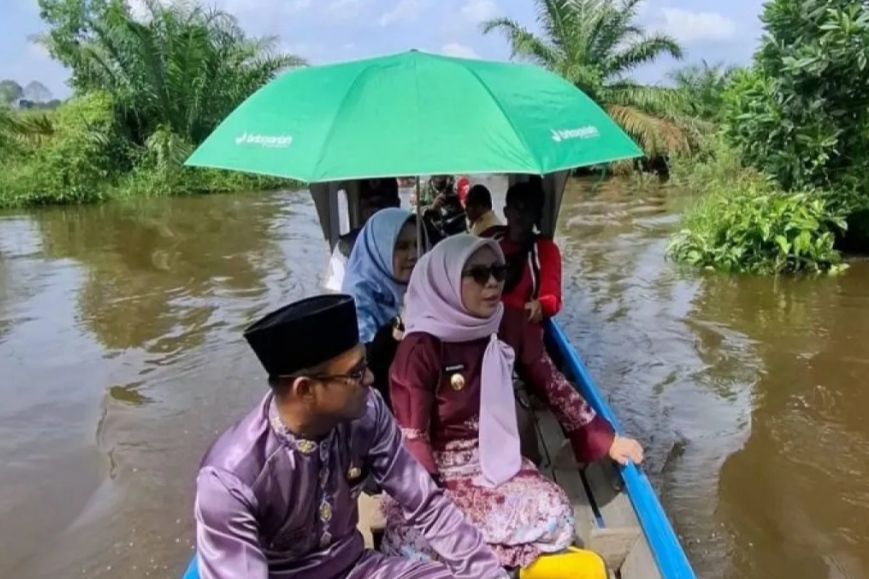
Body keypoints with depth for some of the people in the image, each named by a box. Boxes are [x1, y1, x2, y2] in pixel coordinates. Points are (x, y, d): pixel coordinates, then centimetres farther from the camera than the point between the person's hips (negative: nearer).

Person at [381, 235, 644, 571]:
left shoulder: (511, 325, -3)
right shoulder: (420, 348, -18)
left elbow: (551, 385, 4)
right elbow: (411, 436, -14)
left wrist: (604, 440, 2)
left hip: (496, 459, 4)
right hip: (439, 469, -4)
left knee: (556, 517, -19)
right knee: (413, 546, -27)